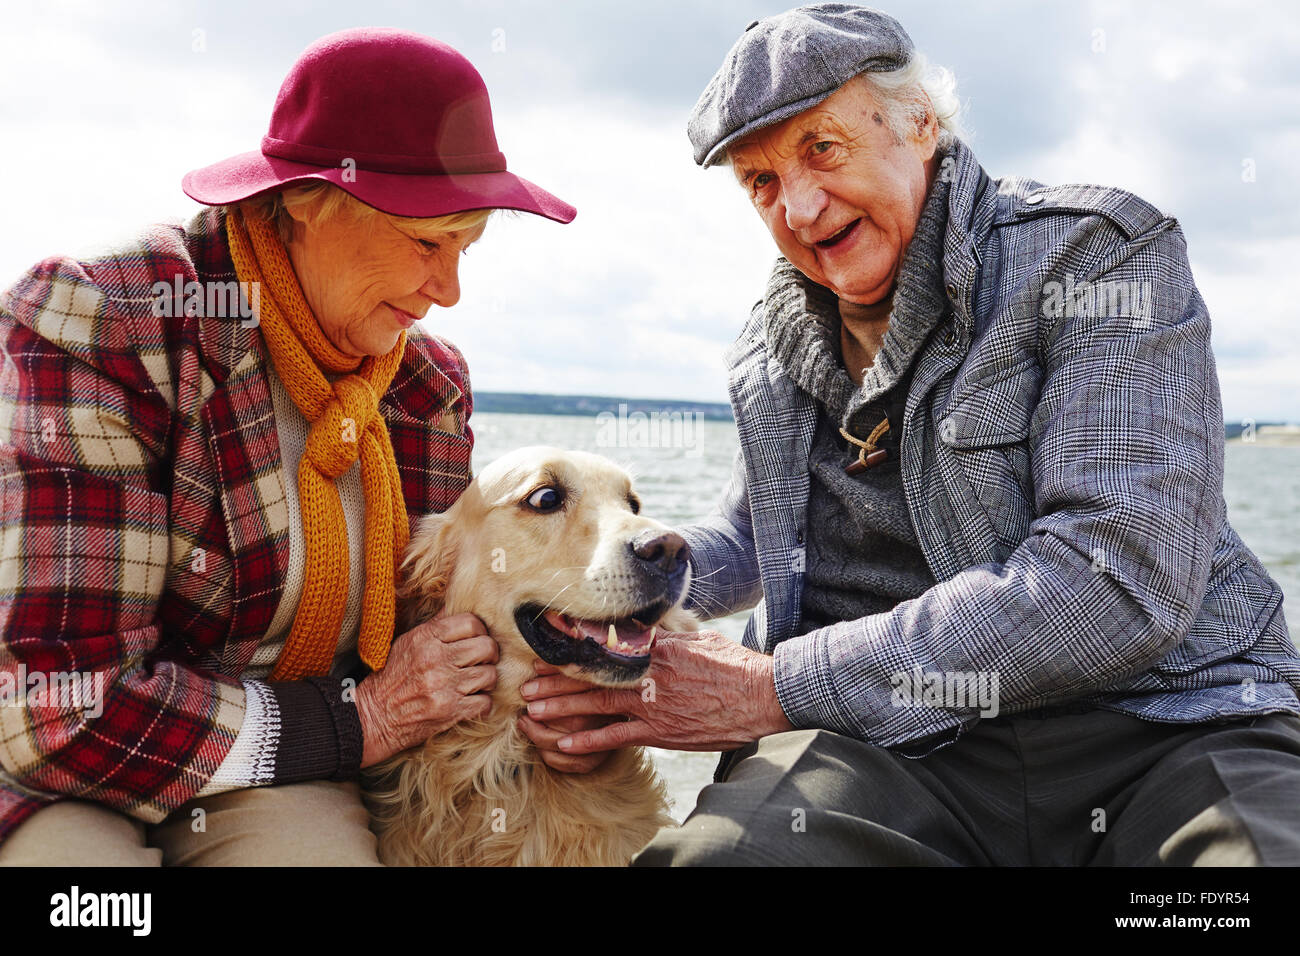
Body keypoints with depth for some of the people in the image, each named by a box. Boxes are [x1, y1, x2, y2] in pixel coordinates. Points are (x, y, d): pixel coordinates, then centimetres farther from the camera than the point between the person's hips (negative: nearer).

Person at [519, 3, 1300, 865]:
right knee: (713, 849, -30)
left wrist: (776, 686, -17)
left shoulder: (1101, 251, -6)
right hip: (898, 748, 3)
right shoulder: (777, 345, 14)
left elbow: (1118, 579, -19)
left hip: (1164, 728, -2)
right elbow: (753, 535, 30)